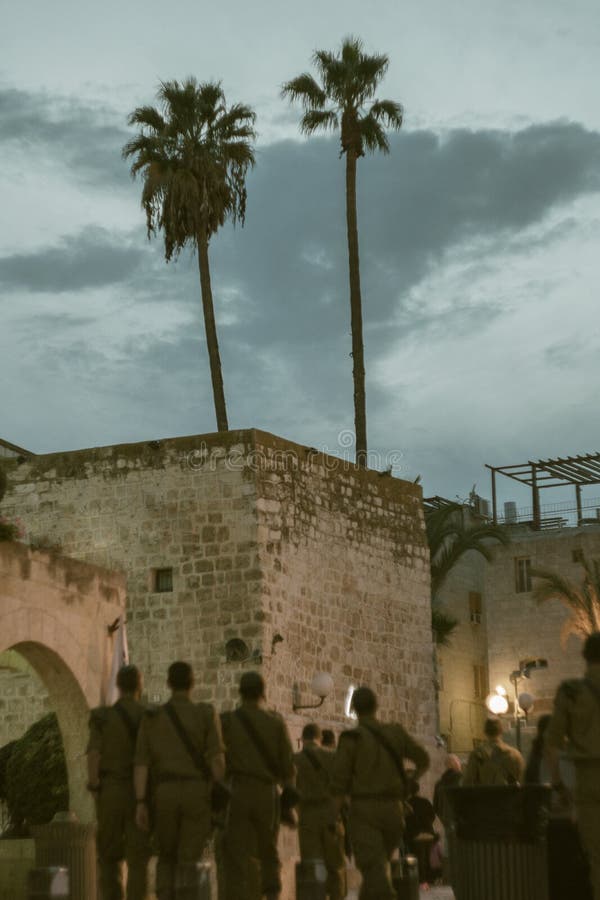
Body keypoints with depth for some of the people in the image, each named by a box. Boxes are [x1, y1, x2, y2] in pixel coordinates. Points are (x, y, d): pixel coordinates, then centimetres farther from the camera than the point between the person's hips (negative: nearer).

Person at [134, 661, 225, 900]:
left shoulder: (151, 718, 7)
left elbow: (141, 763, 0)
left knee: (167, 858, 19)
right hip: (197, 795, -2)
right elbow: (217, 758, -9)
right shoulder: (207, 714, 0)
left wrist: (140, 805, -2)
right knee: (188, 863, 2)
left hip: (165, 795, 2)